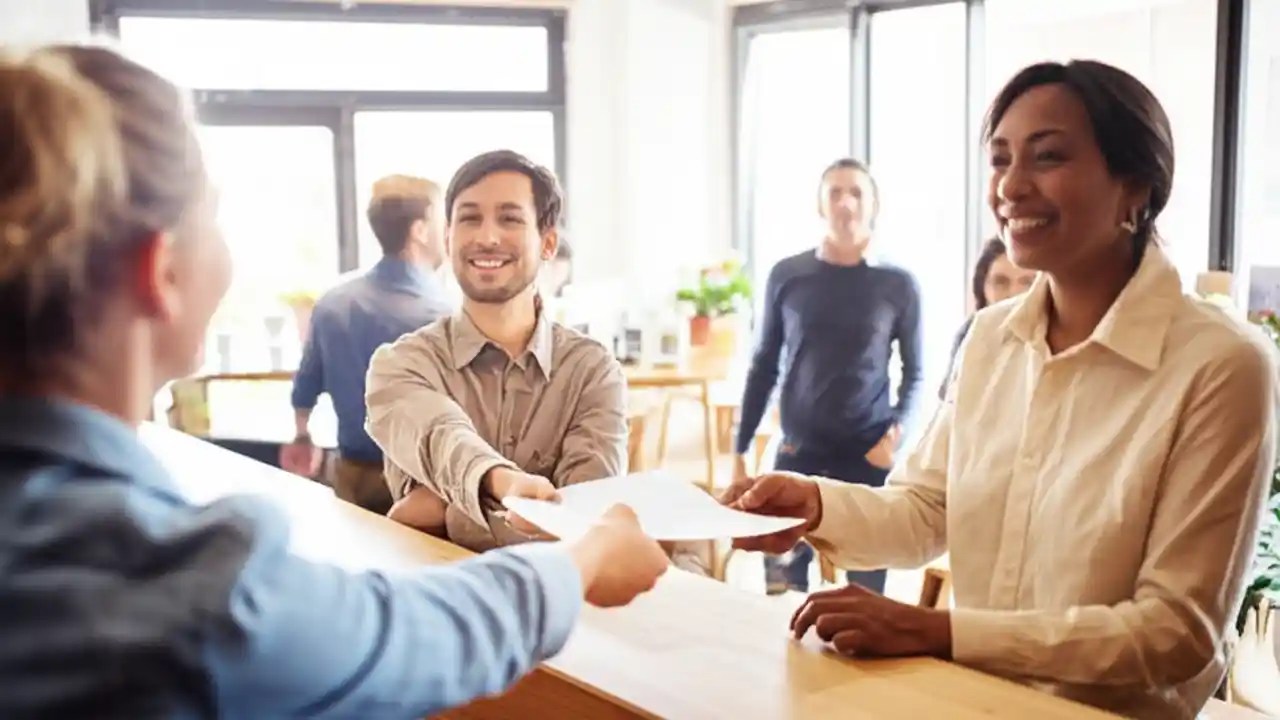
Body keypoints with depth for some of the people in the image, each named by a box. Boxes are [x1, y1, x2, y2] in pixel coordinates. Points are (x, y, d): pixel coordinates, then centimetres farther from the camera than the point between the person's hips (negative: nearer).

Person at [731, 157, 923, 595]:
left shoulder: (897, 285, 1)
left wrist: (898, 429, -13)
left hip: (869, 454, -1)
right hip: (798, 452, 1)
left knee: (868, 588, 5)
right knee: (781, 586, 1)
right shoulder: (787, 276, 3)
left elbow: (914, 373, 6)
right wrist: (740, 450, 6)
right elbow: (764, 367, 8)